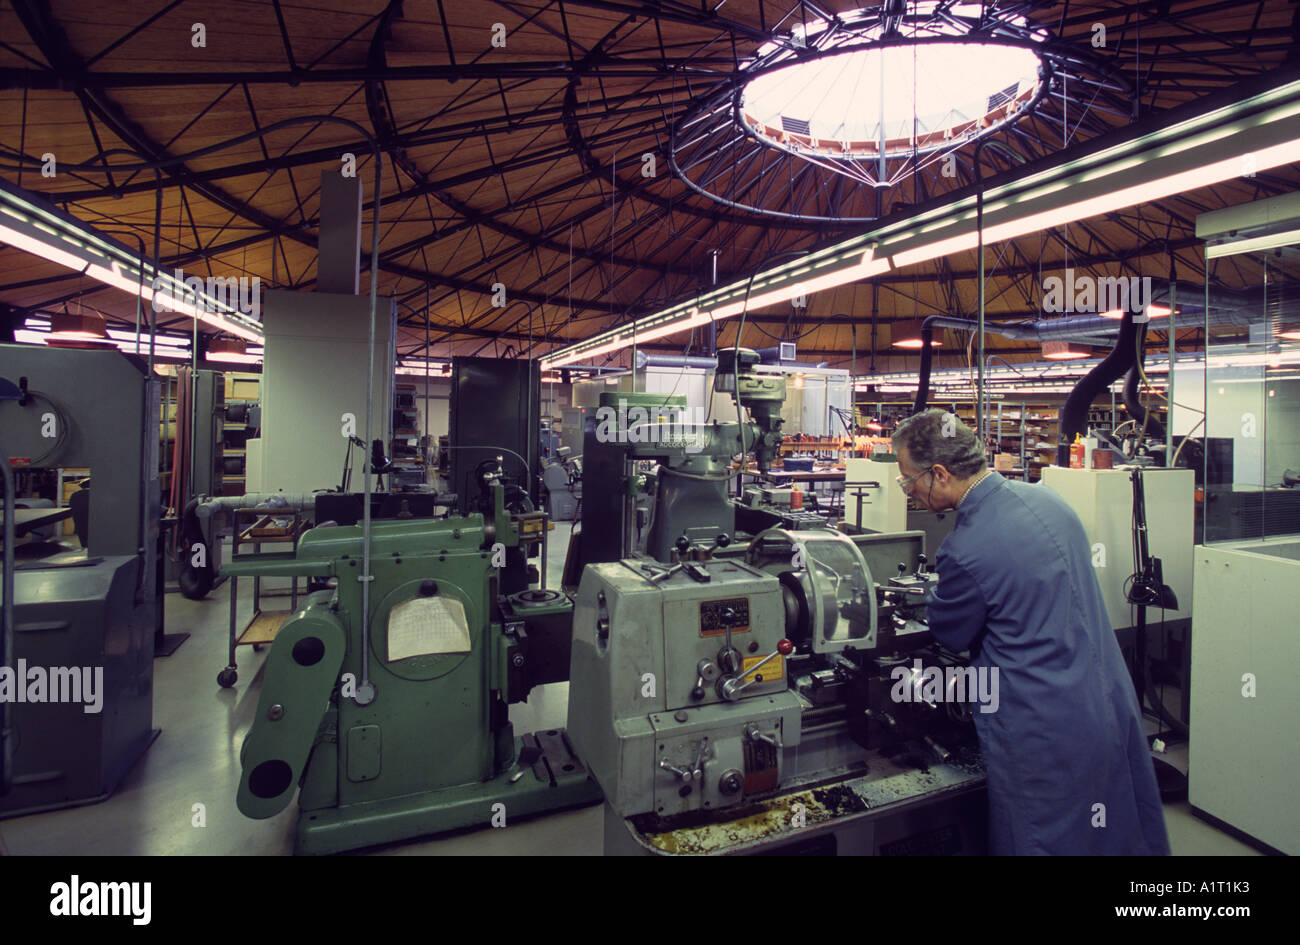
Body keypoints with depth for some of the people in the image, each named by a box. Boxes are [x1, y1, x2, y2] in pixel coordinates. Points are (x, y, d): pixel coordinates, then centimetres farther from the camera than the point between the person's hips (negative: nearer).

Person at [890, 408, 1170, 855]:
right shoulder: (1047, 499, -1)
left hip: (1044, 739, -8)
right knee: (1121, 834, 23)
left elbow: (951, 634, -7)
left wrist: (934, 595, 12)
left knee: (1044, 840, 11)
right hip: (1112, 709, 8)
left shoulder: (965, 550, -27)